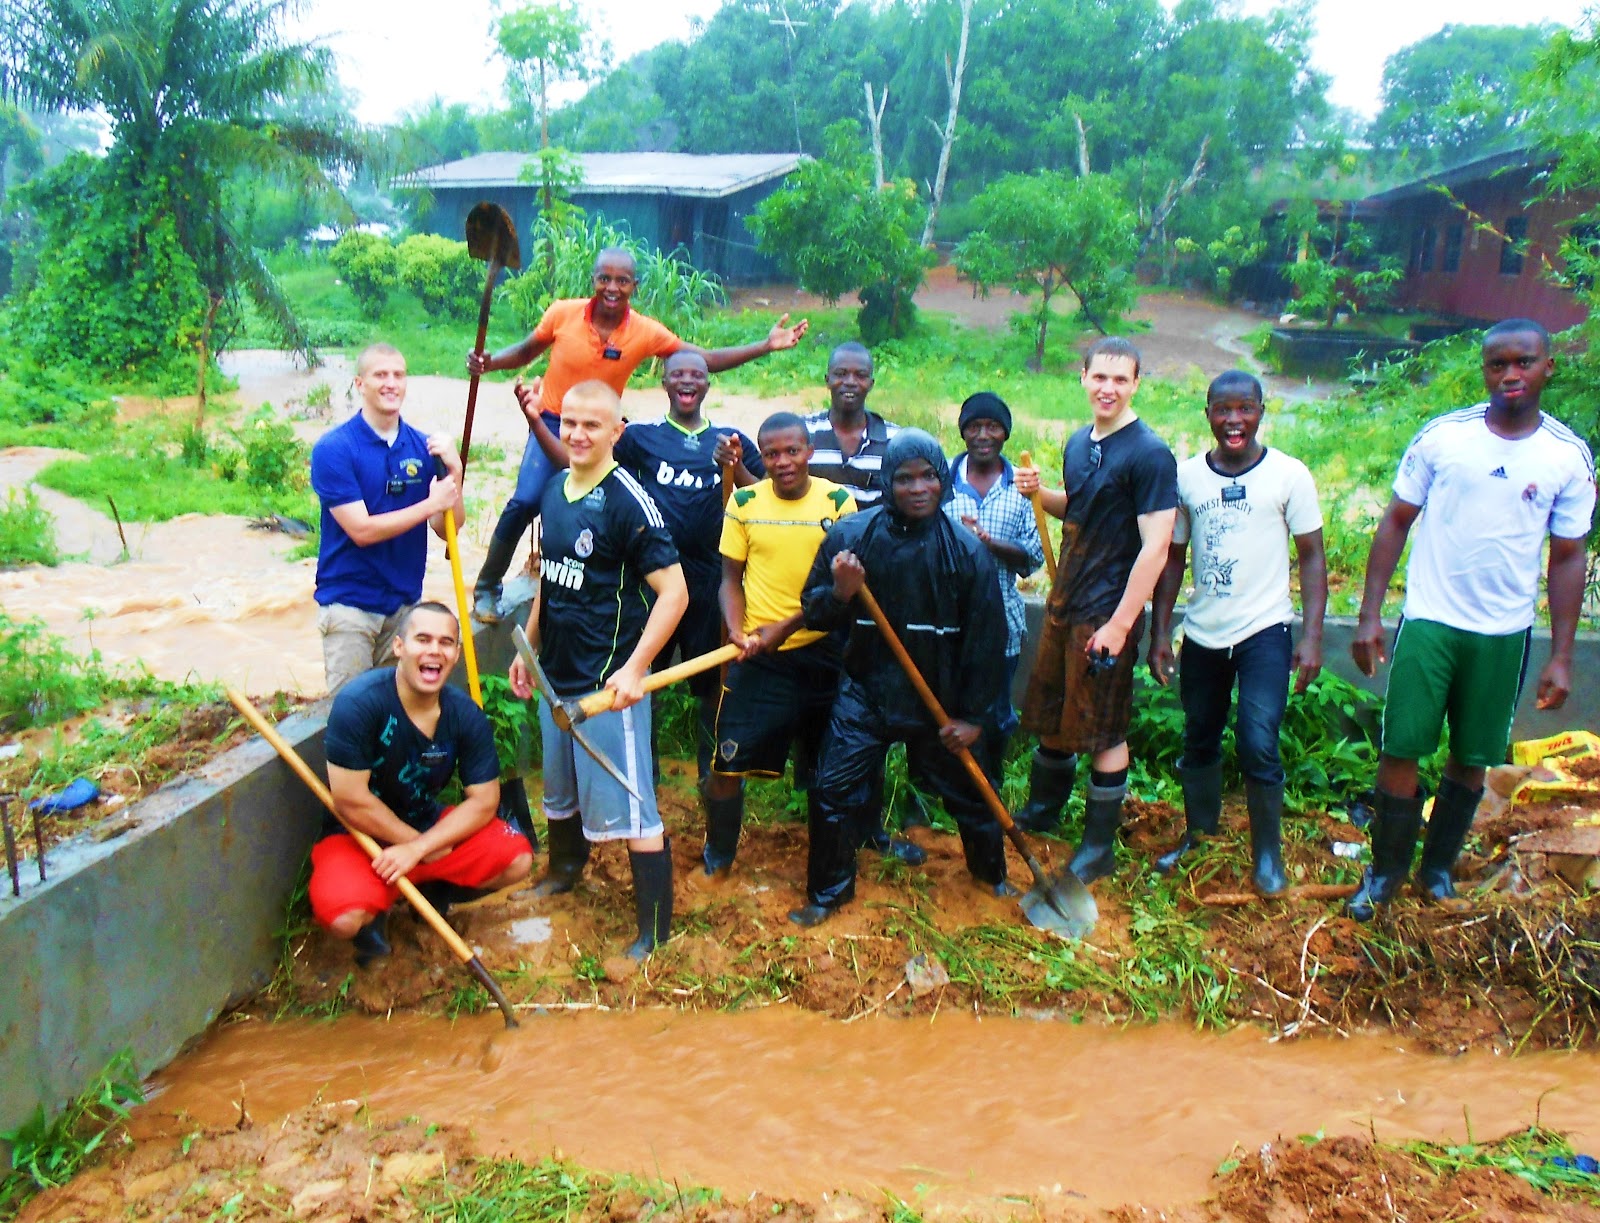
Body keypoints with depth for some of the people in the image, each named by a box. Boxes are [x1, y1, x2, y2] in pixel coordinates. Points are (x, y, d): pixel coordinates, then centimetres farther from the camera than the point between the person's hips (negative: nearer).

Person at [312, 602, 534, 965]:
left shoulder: (465, 715, -10)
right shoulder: (359, 702, -25)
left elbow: (484, 801, -8)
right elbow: (351, 801, -23)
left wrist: (418, 848, -22)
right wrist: (428, 848, -14)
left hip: (429, 827, 5)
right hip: (357, 836, -4)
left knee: (517, 859, -14)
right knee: (344, 917, -33)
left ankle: (433, 891, 14)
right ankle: (373, 913, 6)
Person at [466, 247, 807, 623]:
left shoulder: (646, 333, -12)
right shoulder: (562, 313, -13)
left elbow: (708, 360, -6)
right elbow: (525, 352, 3)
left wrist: (766, 346, -14)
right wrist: (488, 362, -15)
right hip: (551, 423, -2)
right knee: (525, 501, -15)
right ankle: (487, 587, 2)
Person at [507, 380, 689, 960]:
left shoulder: (629, 502, -17)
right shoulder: (553, 492, 7)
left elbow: (674, 591, -20)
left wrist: (634, 669, -25)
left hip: (608, 682, -8)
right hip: (556, 674, 8)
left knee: (629, 808, -3)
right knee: (560, 790, 26)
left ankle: (654, 932, 8)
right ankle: (564, 869, 51)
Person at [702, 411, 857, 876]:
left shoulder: (838, 501, -4)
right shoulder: (744, 501, -1)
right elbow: (731, 579, 5)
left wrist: (786, 627, -17)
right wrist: (737, 629, -14)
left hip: (821, 651, 0)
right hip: (757, 657, 0)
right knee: (727, 763, -2)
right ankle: (717, 858, 18)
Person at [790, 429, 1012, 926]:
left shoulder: (966, 549, -10)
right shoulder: (849, 535, -9)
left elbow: (986, 639, -5)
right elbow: (813, 613, -2)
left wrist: (973, 714, -4)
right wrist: (839, 593, -25)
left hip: (940, 698, 0)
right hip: (865, 692, 0)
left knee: (969, 792, 15)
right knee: (834, 791, -1)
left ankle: (992, 873, 44)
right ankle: (827, 893, 22)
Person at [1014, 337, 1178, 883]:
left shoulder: (1149, 454, -16)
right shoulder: (1078, 443, 8)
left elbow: (1155, 548, -19)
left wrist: (1120, 624, -21)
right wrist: (1039, 493, 2)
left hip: (1108, 612, -8)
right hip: (1064, 602, 8)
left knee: (1104, 731, 3)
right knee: (1052, 713, 19)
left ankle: (1100, 846, 17)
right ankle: (1043, 810, 40)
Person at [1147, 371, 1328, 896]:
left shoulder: (1289, 475, -5)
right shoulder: (1186, 476, 3)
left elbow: (1311, 557, -2)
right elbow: (1172, 557, 8)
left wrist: (1312, 636, -9)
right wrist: (1159, 632, 4)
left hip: (1264, 630, -3)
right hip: (1202, 634, 4)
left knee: (1258, 745, -13)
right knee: (1199, 742, 14)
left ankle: (1268, 853, 8)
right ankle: (1197, 836, 34)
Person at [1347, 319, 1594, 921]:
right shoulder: (1441, 436, -4)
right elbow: (1396, 522, 2)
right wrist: (1369, 615, -3)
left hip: (1504, 634, 1)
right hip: (1428, 622, -1)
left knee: (1472, 758, 12)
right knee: (1401, 750, -1)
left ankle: (1439, 866, 31)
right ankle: (1386, 870, 18)